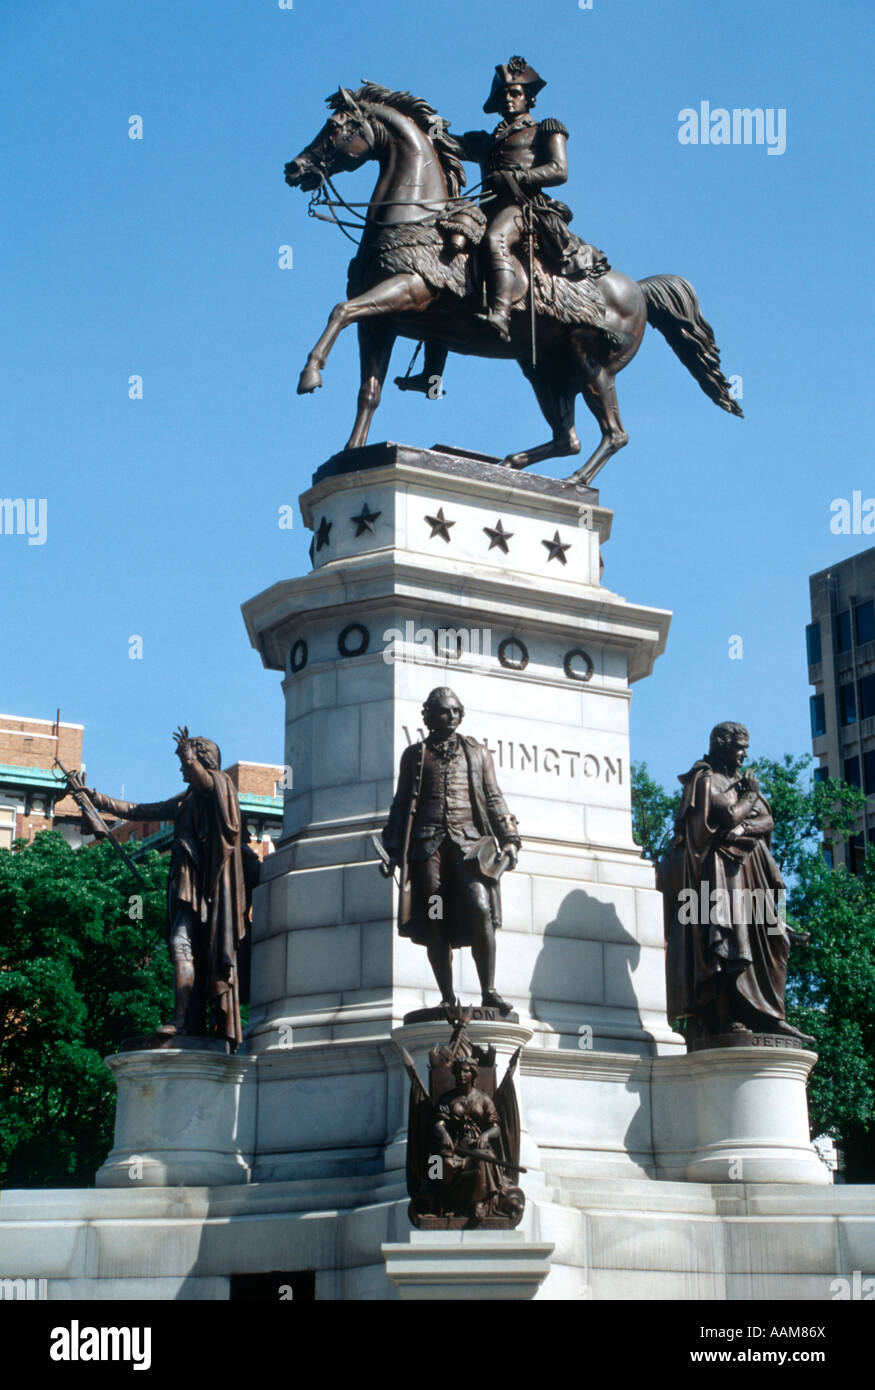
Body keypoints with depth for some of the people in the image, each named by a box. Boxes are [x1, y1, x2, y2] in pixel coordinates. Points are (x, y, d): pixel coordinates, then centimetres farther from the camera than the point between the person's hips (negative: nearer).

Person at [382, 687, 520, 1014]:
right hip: (427, 843, 0)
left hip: (469, 841, 0)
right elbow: (401, 803, 17)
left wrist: (508, 839, 5)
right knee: (434, 923, -6)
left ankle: (489, 992, -15)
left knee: (481, 911, -18)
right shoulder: (414, 755, 18)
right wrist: (394, 849, 10)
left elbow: (493, 798, 17)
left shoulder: (477, 753, 20)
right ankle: (447, 997, -3)